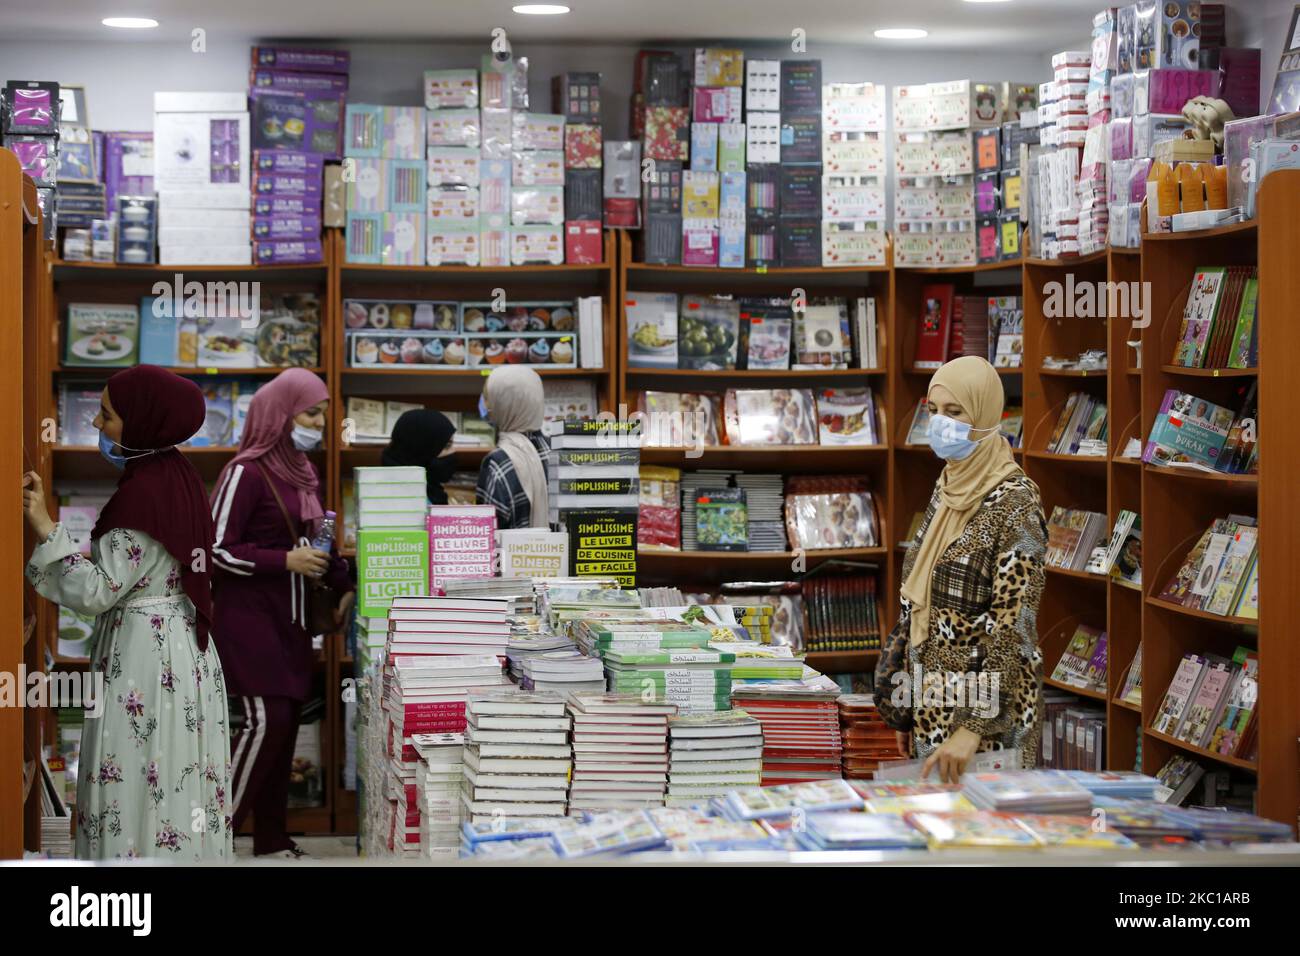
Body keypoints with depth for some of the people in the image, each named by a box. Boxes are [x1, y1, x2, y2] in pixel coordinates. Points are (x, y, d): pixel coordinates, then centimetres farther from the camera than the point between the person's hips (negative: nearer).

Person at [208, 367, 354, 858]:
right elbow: (218, 550, -15)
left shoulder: (302, 471, 11)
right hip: (248, 614, -8)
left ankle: (272, 838, 15)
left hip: (288, 615, 8)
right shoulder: (246, 472, -13)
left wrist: (346, 583, 10)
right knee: (266, 719, -13)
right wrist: (285, 561, -20)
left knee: (287, 722, 8)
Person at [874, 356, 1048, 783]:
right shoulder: (947, 488, 9)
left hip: (984, 708, -7)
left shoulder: (1015, 502, -15)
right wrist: (907, 711, 15)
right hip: (933, 700, 8)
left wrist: (971, 728, -26)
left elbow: (1014, 625, -20)